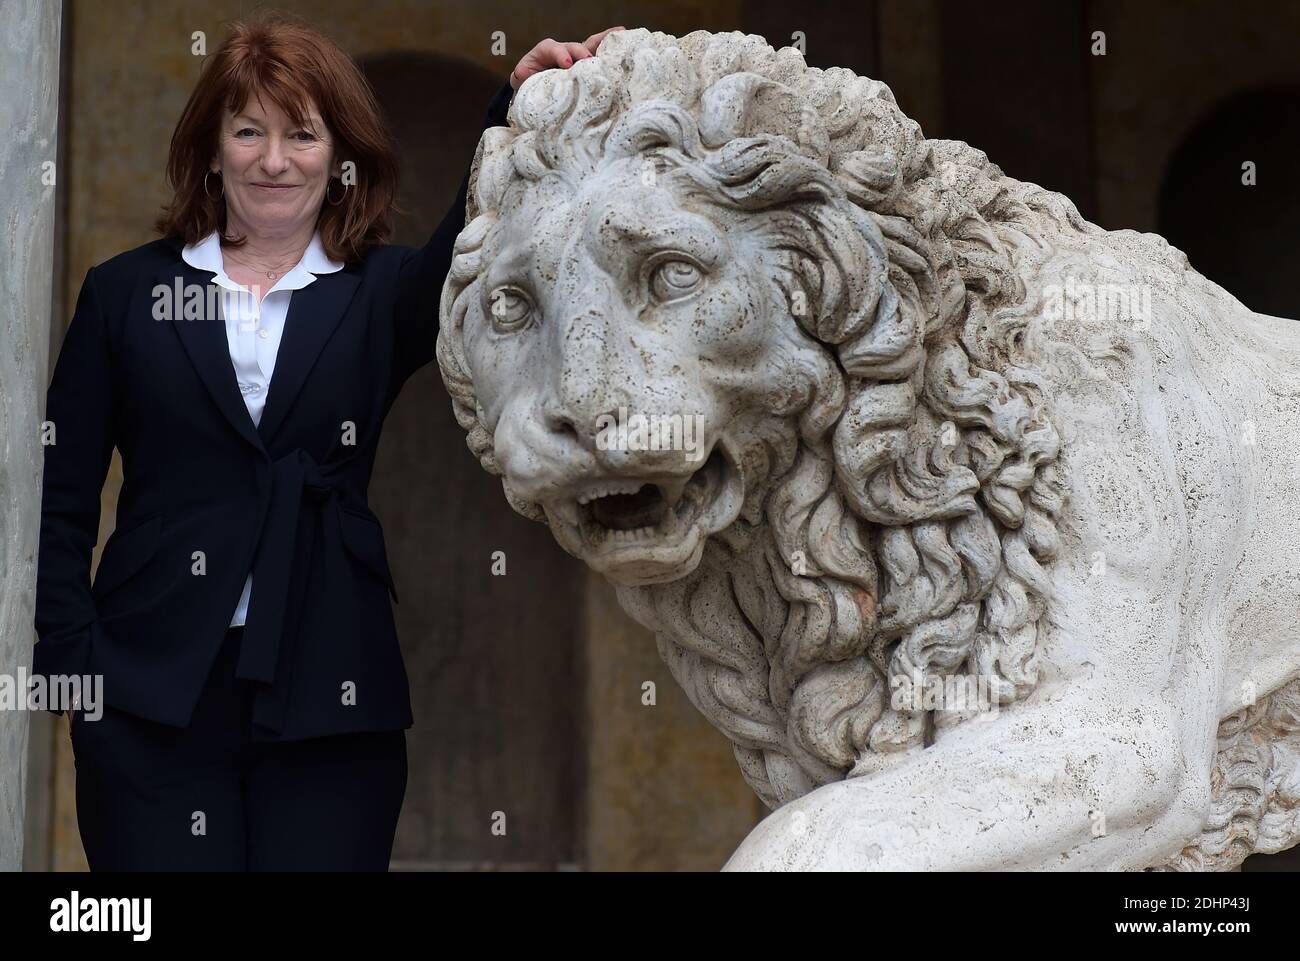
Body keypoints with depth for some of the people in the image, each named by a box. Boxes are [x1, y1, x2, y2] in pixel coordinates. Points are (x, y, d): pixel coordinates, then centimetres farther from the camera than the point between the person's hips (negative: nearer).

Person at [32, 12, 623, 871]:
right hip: (155, 695, 0)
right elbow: (59, 504, 7)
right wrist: (76, 669, -2)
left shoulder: (382, 293, 8)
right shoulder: (127, 291, 8)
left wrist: (520, 115, -33)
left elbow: (466, 257, -16)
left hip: (329, 699, 1)